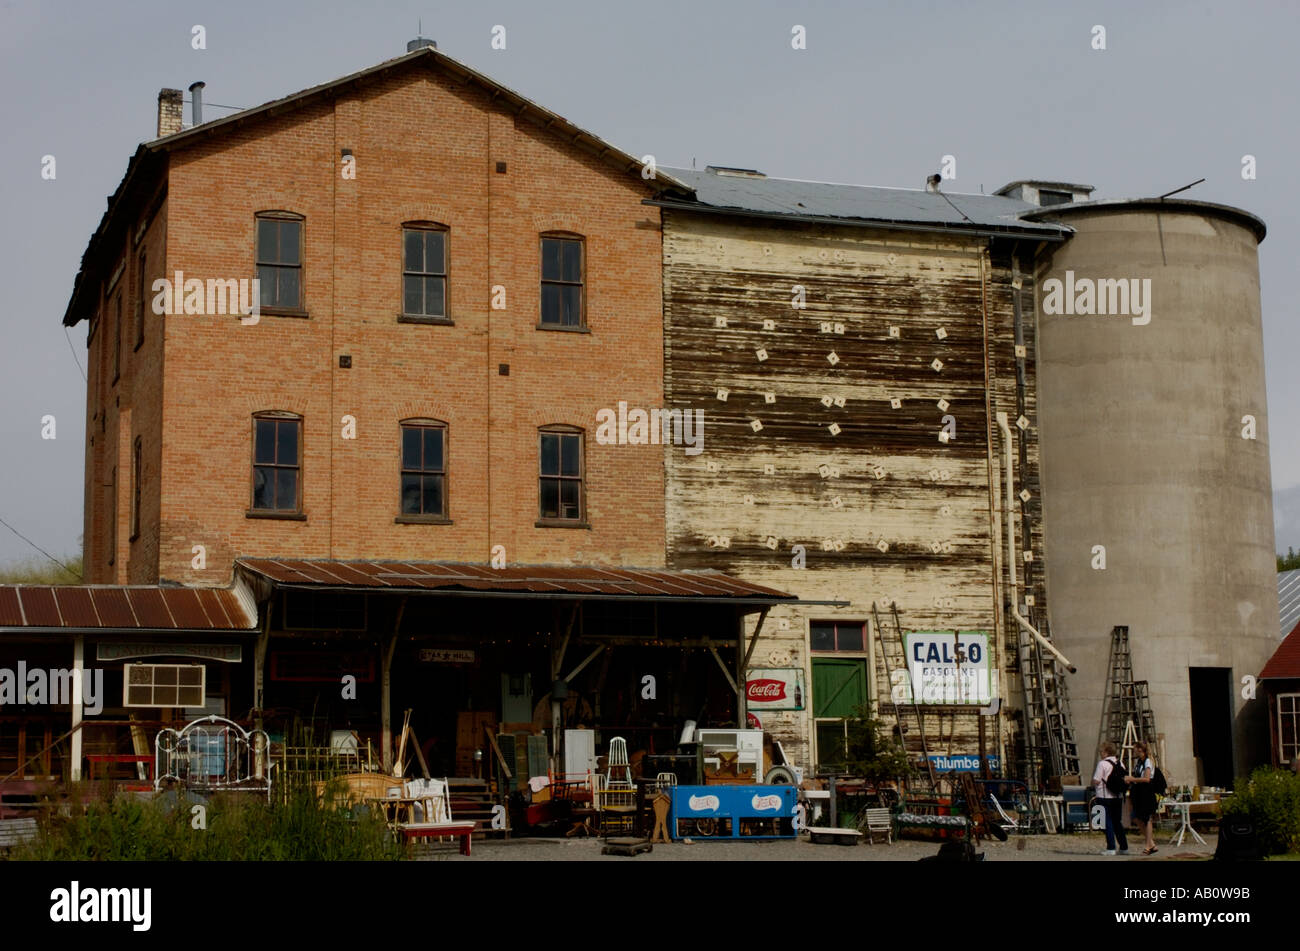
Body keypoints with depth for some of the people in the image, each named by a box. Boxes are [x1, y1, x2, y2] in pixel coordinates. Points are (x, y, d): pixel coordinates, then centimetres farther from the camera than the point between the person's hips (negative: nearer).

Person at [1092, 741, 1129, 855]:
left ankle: (1111, 848, -4)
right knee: (1117, 822, 14)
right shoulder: (1120, 763, 8)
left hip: (1106, 797, -6)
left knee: (1108, 822, -1)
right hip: (1118, 796, 6)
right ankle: (1124, 847, 14)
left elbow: (1095, 781, -15)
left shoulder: (1102, 764, -13)